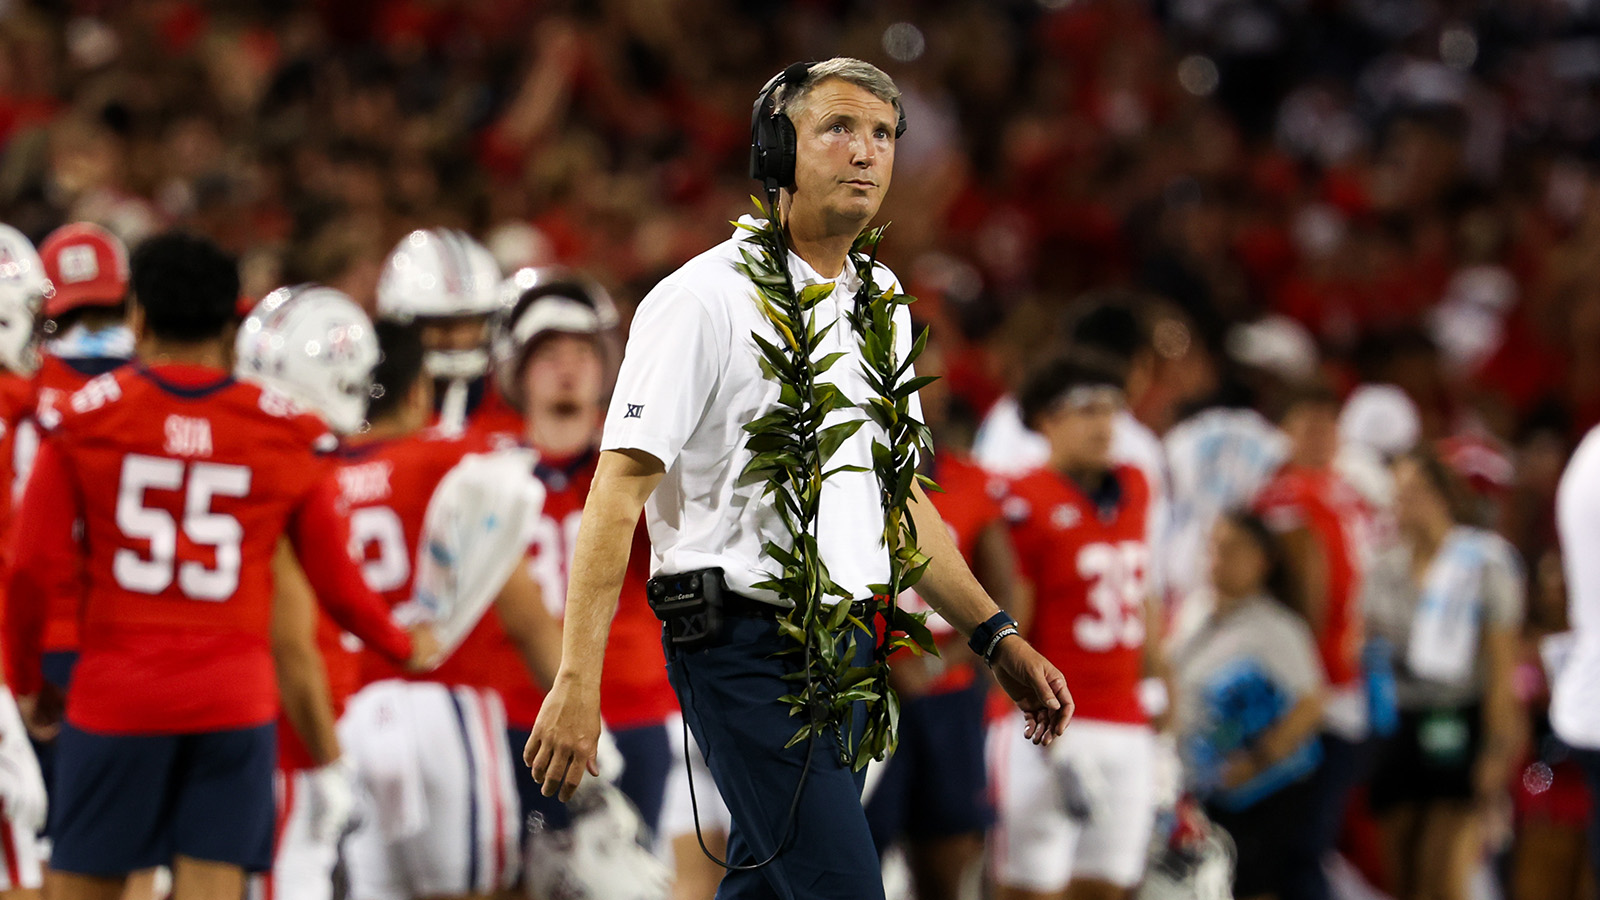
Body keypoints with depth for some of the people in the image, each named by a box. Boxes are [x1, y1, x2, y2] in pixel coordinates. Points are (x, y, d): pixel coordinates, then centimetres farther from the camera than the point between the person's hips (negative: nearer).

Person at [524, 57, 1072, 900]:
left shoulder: (882, 304, 13)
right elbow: (618, 490, -15)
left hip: (844, 643, 8)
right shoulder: (706, 299, -11)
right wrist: (577, 682, -22)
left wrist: (997, 639, 16)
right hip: (746, 647, -8)